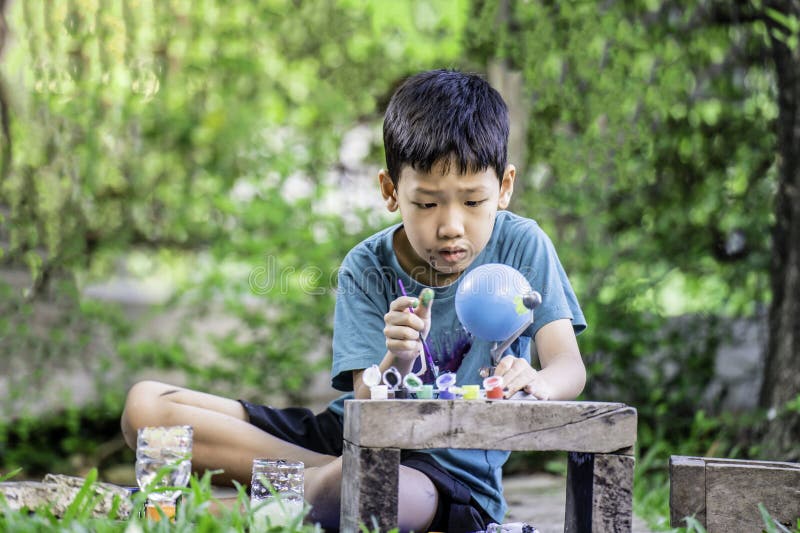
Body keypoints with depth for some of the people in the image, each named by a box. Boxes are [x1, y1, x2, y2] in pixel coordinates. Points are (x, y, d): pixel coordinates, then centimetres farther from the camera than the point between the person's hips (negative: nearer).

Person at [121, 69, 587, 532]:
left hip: (452, 470, -4)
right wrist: (396, 361, -34)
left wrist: (537, 384, -41)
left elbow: (569, 367, -16)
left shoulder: (520, 246, -7)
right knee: (146, 406, -10)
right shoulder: (368, 268, -4)